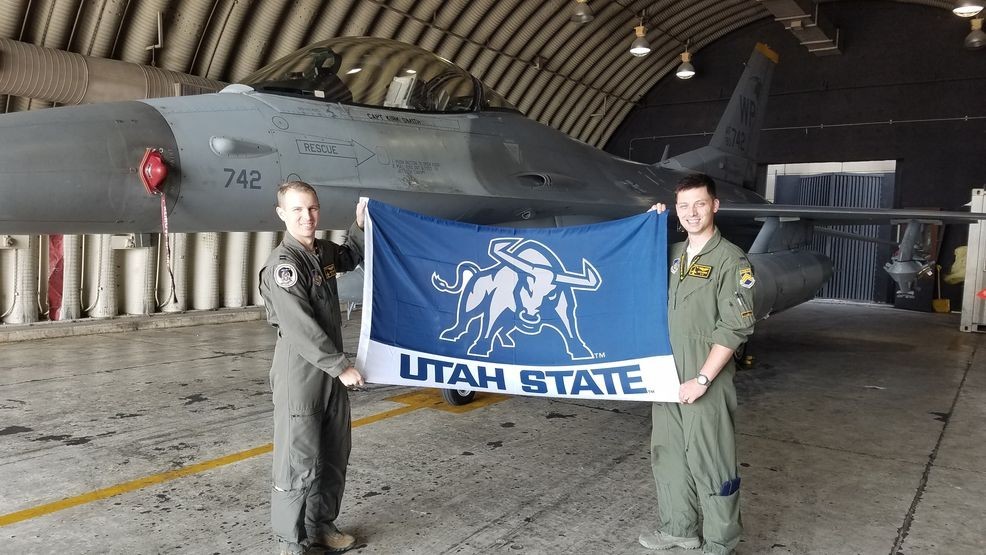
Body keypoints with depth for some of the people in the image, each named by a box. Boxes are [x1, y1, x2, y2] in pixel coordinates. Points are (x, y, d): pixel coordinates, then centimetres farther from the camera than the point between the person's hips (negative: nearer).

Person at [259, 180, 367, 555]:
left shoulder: (323, 252, 8)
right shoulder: (283, 263, -17)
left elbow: (349, 259, 32)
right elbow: (300, 328, -23)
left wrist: (360, 226, 15)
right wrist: (341, 366, -21)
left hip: (330, 370, 9)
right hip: (300, 373, -8)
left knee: (334, 456, 16)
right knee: (299, 461, -2)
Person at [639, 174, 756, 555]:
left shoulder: (730, 259, -10)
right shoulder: (673, 255, 9)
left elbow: (735, 328, -14)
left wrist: (702, 379, -17)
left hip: (706, 381, -6)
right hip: (667, 376, 7)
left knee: (710, 463, 1)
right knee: (667, 455, 15)